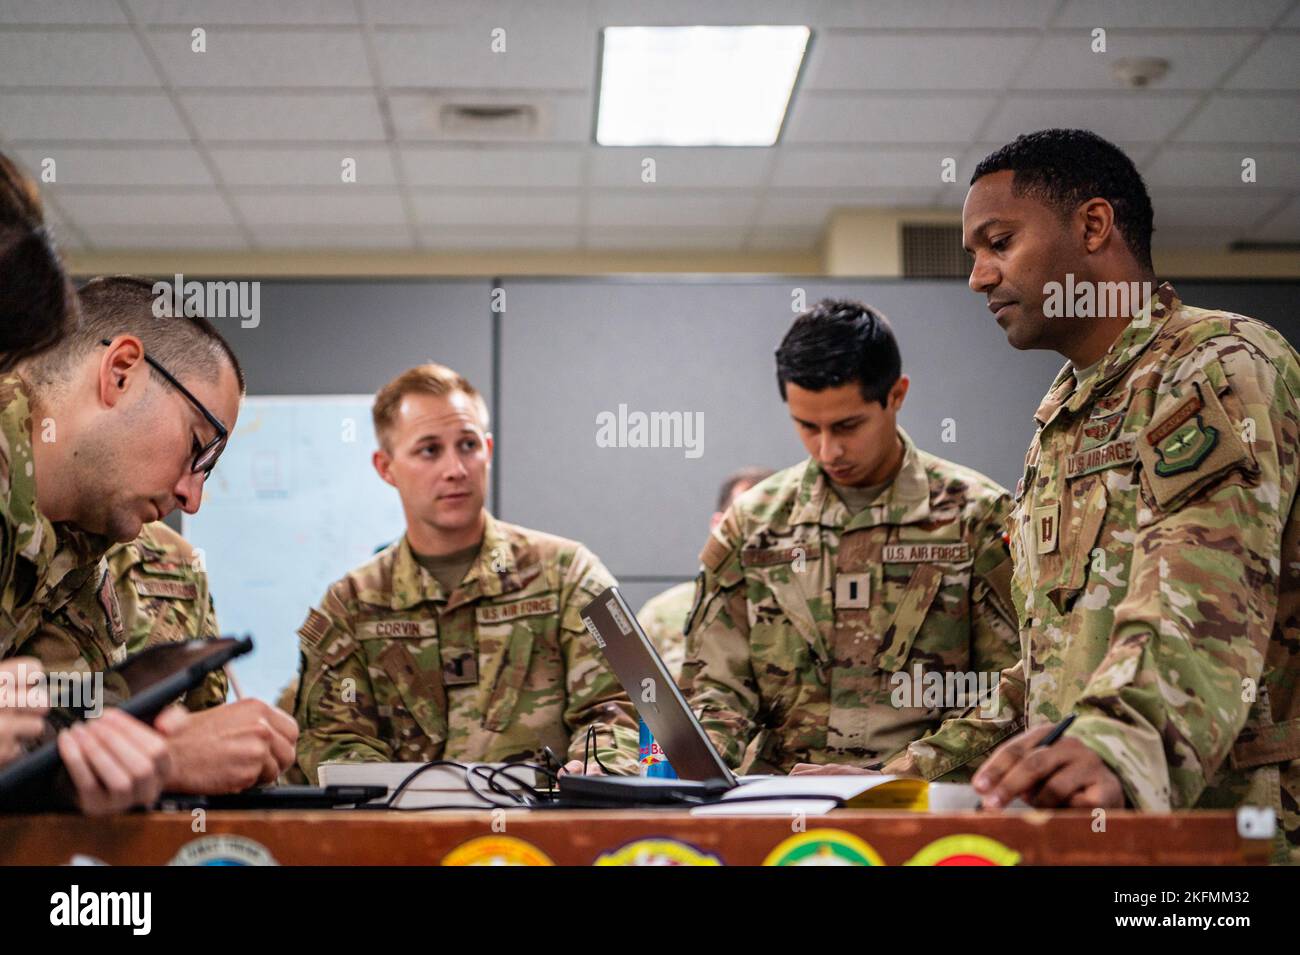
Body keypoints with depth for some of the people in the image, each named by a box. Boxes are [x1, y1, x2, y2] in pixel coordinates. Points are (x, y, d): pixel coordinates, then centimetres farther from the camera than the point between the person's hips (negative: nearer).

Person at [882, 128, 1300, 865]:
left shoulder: (1219, 368, -6)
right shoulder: (1061, 424, 20)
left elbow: (1203, 607, -22)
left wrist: (1118, 748, -39)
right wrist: (925, 774, 15)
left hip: (1218, 823, -7)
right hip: (1078, 829, 7)